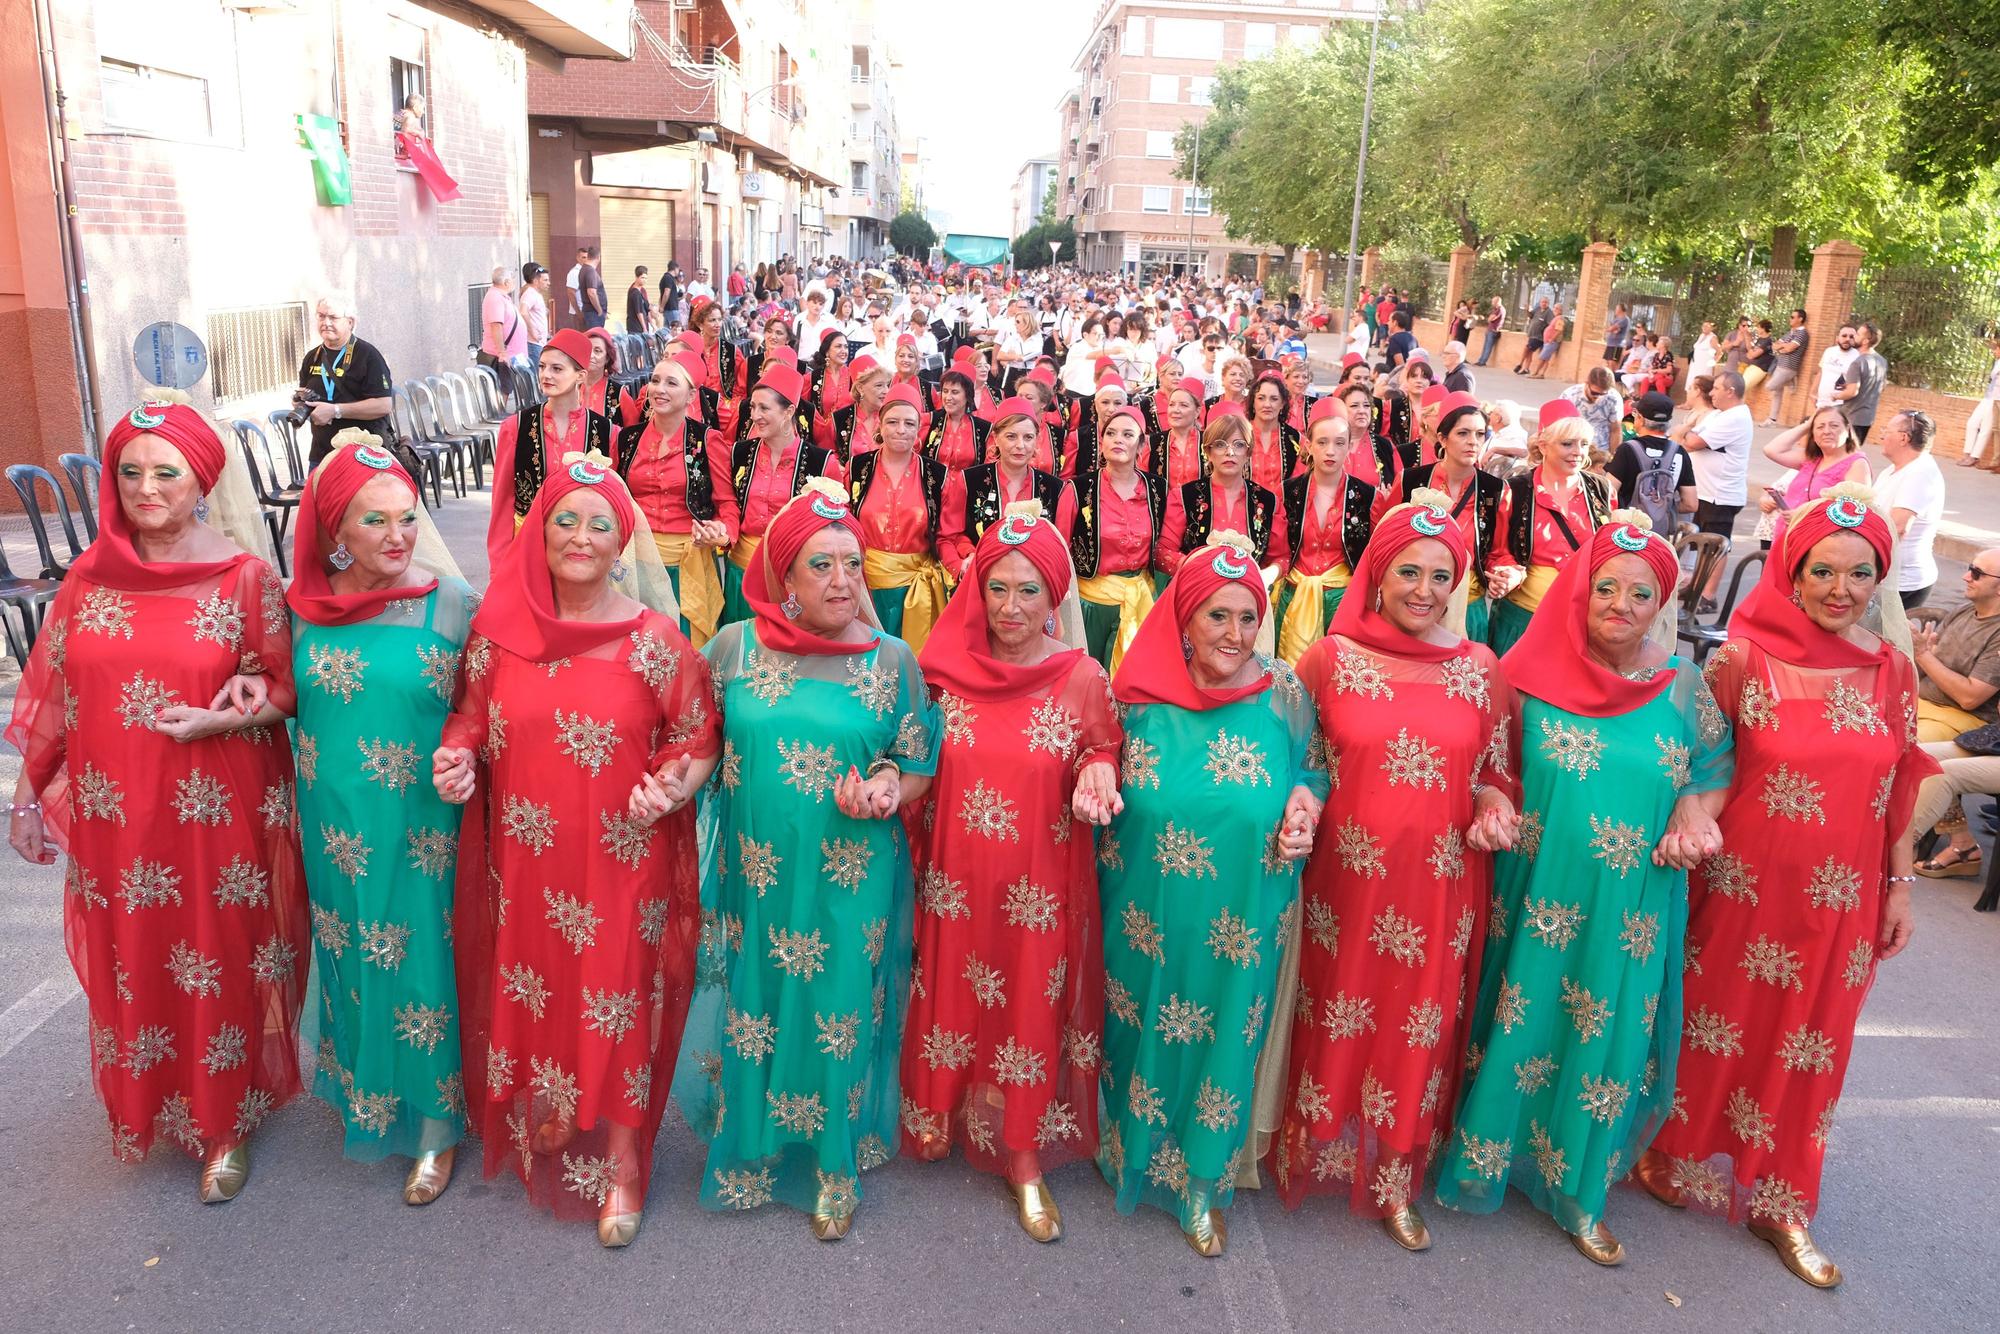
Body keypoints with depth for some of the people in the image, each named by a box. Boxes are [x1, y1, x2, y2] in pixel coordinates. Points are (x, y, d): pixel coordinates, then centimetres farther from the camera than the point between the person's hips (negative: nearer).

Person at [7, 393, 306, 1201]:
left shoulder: (245, 577, -8)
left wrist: (228, 718, -21)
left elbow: (284, 687, -2)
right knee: (131, 968, 16)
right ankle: (147, 1107, 40)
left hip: (216, 817, -3)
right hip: (115, 821, 3)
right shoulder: (91, 575, 2)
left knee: (216, 970, 8)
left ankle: (223, 1126, 28)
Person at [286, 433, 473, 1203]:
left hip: (421, 829, -3)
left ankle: (435, 1127, 25)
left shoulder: (452, 601, -12)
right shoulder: (306, 605, -2)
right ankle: (360, 1092, 43)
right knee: (352, 959, 19)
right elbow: (294, 703, 15)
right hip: (337, 827, 4)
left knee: (421, 962, 6)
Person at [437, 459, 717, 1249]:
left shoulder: (654, 641, -8)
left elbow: (698, 740, -2)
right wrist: (457, 758, -8)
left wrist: (672, 789, -21)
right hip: (523, 864, 3)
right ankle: (541, 1127, 43)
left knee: (616, 1010, 7)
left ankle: (619, 1165, 28)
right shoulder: (498, 627, -1)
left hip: (623, 867, -3)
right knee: (530, 997, 16)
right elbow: (472, 718, 12)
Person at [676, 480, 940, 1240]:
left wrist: (887, 792, -17)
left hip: (852, 886, 0)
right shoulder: (735, 648, -2)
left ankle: (834, 1169, 32)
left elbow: (920, 766, 3)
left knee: (839, 1025, 9)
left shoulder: (893, 660, -3)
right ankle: (748, 1153, 40)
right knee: (755, 1015, 14)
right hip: (756, 878, 1)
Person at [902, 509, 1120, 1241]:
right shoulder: (942, 667, -3)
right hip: (955, 880, 2)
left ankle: (1024, 1157, 28)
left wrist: (1096, 774, -17)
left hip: (1040, 888, -1)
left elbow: (1104, 755, 5)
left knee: (1031, 1010, 8)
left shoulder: (1084, 678, -8)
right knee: (952, 996, 15)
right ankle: (941, 1117, 40)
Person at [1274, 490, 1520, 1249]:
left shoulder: (1481, 669, 2)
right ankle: (1325, 1151, 35)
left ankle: (1395, 1179, 30)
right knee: (1342, 1013, 11)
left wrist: (1495, 807, -8)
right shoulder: (1331, 657, -4)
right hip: (1349, 879, -2)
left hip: (1442, 887, 2)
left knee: (1421, 1029, 11)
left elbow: (1496, 769, 12)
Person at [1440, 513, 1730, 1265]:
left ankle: (1578, 1186, 29)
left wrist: (1695, 812, -8)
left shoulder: (1683, 688, 3)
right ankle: (1483, 1156, 28)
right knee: (1519, 1026, 7)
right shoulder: (1533, 673, -5)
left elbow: (1716, 771, 11)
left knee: (1605, 1037, 10)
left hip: (1630, 911, 2)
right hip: (1535, 896, -2)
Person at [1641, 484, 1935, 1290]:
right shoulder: (1744, 657, -10)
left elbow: (1898, 790, 7)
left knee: (1810, 1044, 14)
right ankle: (1676, 1157, 35)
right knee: (1717, 1023, 11)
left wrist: (1899, 885, 8)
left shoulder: (1891, 671, 0)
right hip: (1746, 885, -3)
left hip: (1840, 900, 4)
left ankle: (1781, 1204, 32)